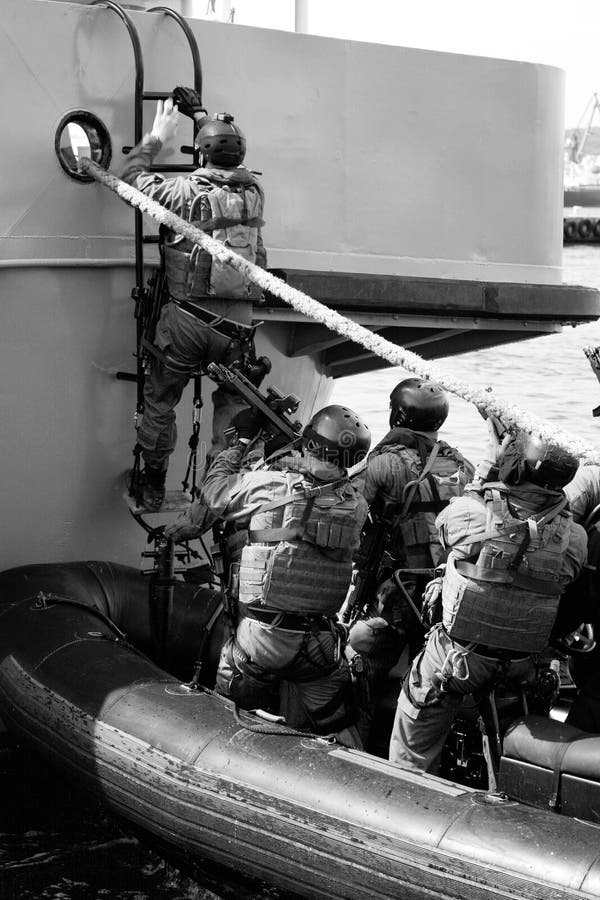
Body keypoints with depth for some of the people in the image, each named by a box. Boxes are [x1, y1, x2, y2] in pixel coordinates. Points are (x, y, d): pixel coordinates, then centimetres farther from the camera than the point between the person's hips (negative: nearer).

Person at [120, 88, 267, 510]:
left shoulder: (188, 191, -9)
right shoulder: (254, 192, 3)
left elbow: (132, 179, 3)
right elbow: (233, 165, 25)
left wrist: (157, 137, 16)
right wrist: (203, 116, 34)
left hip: (187, 318, -2)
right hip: (238, 322, 3)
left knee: (160, 400, 15)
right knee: (233, 404, 18)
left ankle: (153, 487, 24)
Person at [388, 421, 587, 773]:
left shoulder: (469, 512, -21)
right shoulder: (575, 538, -13)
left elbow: (442, 523, 2)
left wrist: (486, 471, 11)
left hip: (458, 656, -2)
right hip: (521, 662, 3)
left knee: (414, 747, 16)